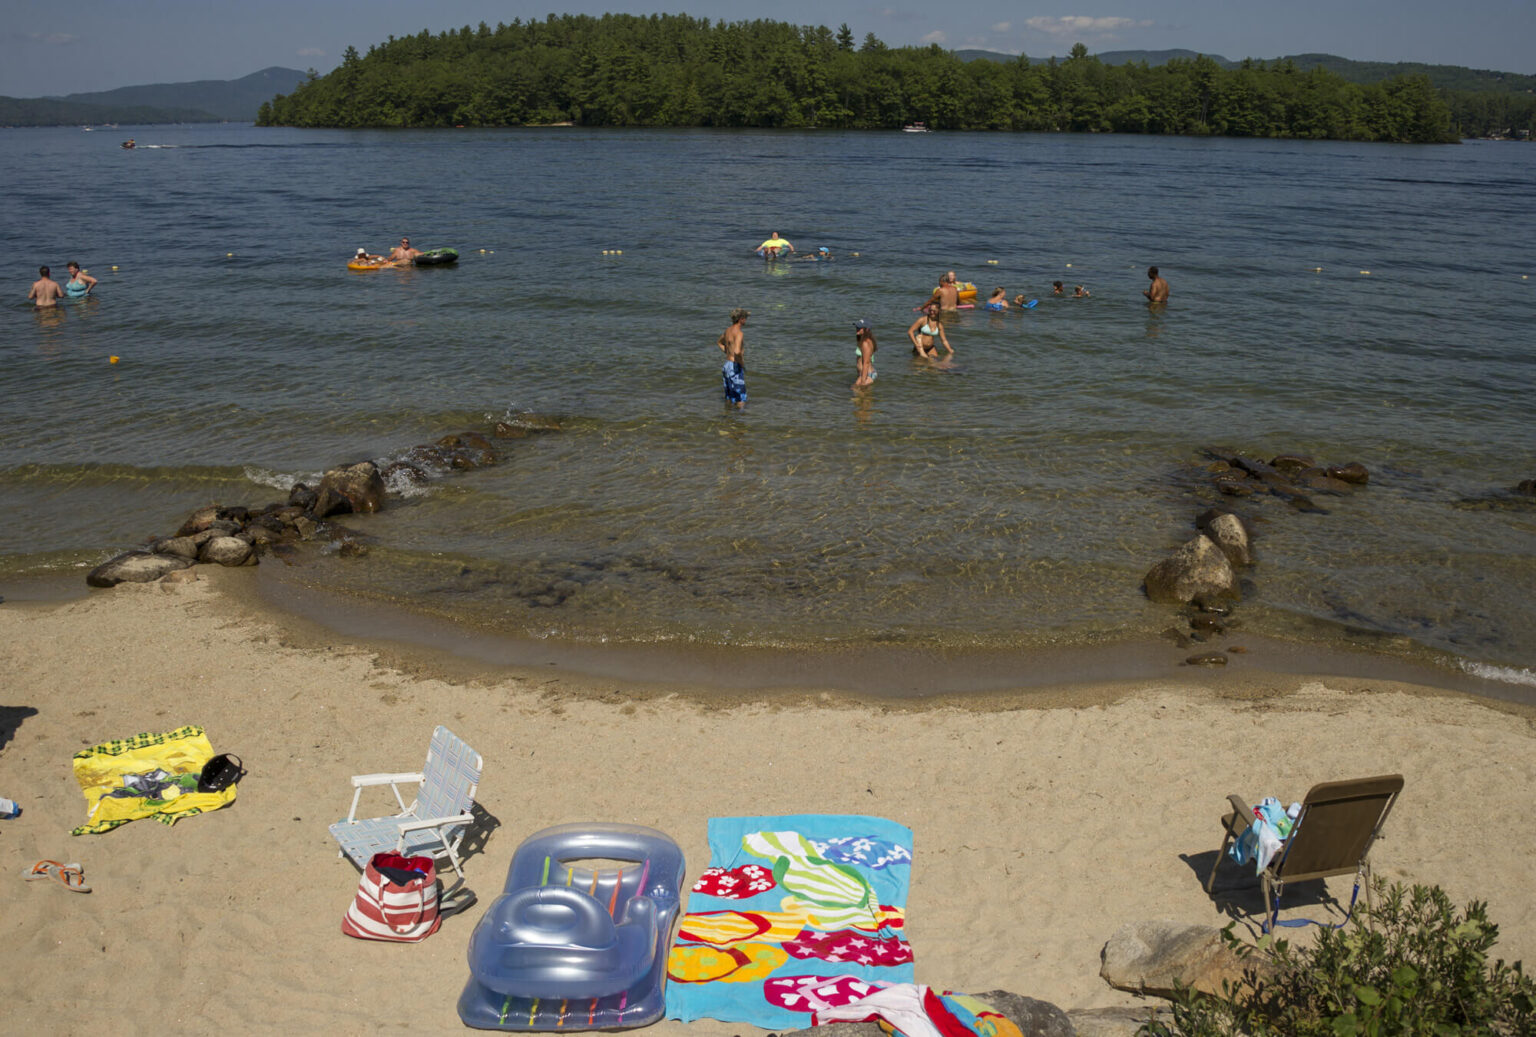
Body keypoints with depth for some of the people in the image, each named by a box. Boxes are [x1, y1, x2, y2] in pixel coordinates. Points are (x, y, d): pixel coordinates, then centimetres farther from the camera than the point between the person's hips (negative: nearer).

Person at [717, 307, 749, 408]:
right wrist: (743, 364, -19)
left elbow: (719, 342, 30)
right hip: (735, 369, -9)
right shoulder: (739, 333, -21)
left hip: (727, 365, 9)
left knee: (729, 398, 19)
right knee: (741, 401, -4)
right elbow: (737, 352, -37)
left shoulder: (728, 330, 8)